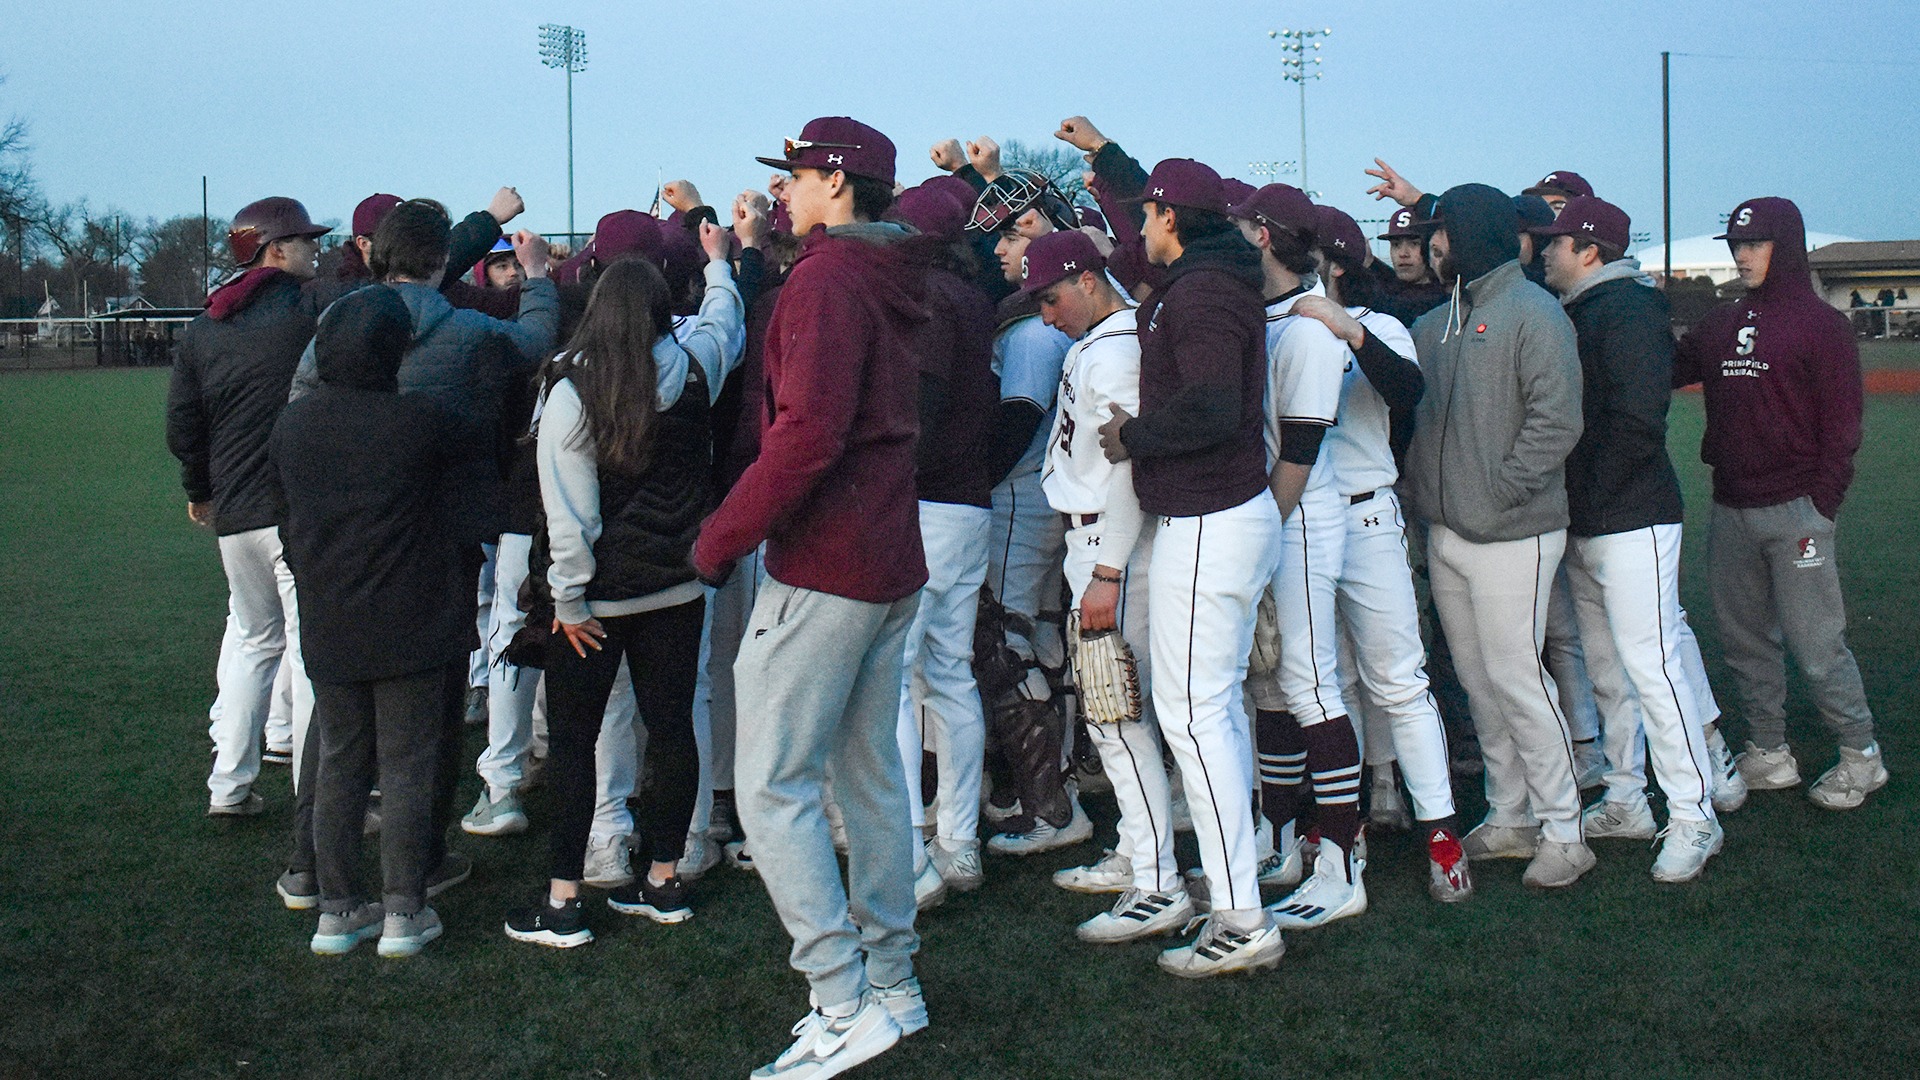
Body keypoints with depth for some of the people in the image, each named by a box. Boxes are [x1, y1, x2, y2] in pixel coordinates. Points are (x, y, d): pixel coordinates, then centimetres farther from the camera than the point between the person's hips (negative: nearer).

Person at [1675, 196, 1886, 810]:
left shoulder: (1821, 325, -3)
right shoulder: (1721, 326, 15)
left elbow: (1841, 421, -7)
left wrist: (1822, 503, -13)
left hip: (1794, 510, -6)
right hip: (1731, 508, 6)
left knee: (1814, 643, -5)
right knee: (1744, 642, 10)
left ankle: (1861, 756, 9)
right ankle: (1768, 755, 21)